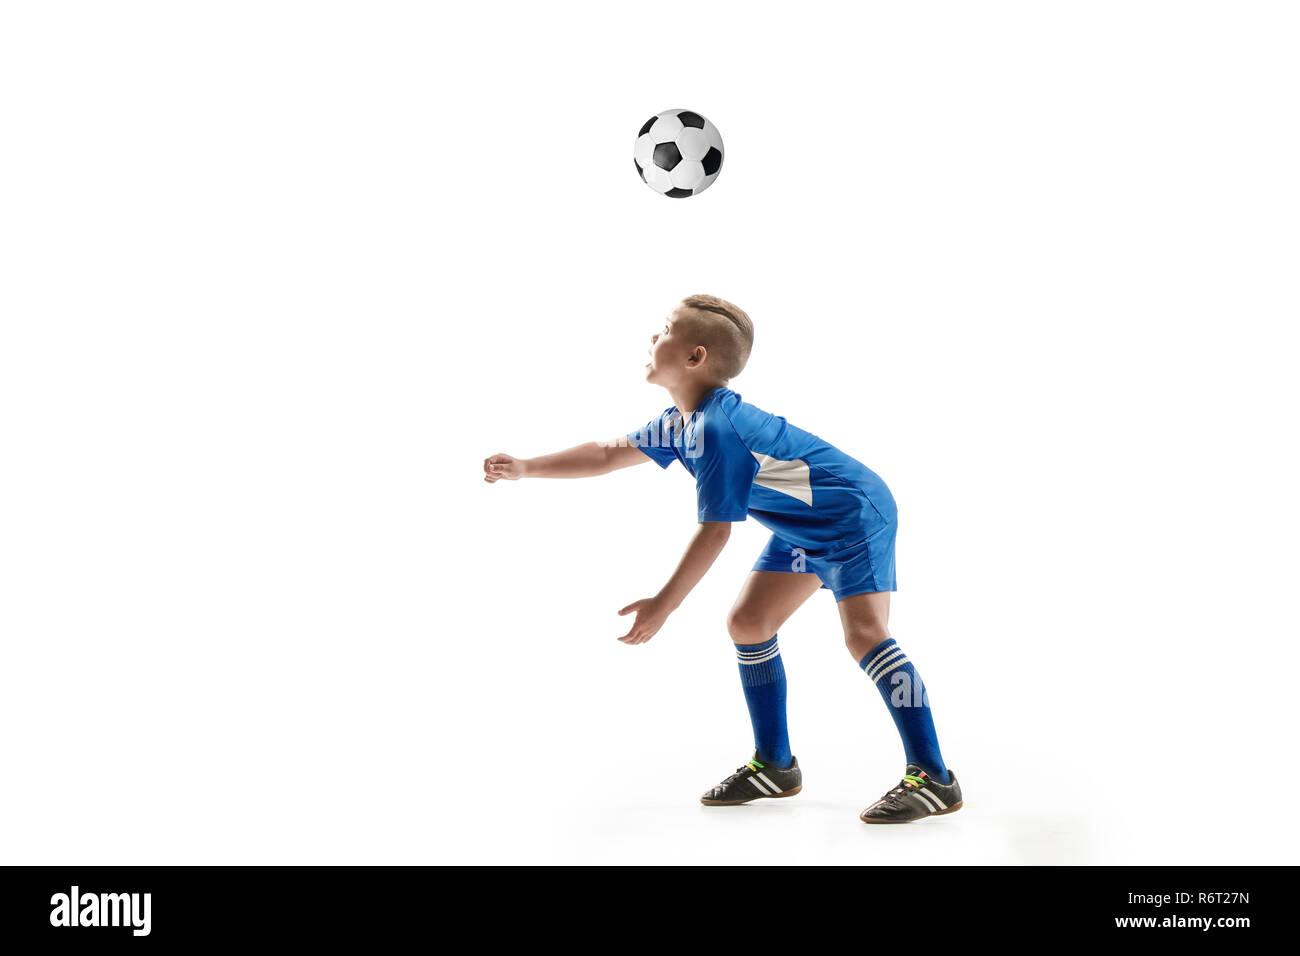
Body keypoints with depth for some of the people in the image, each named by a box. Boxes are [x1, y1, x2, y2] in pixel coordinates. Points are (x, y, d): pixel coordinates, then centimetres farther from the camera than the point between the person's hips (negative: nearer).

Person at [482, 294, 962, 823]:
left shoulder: (717, 429, -28)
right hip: (803, 531, 11)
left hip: (855, 516, -10)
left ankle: (933, 779, -19)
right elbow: (610, 453, 16)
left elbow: (714, 531, -26)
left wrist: (663, 604, -19)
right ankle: (775, 766, 17)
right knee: (748, 623, 8)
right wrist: (525, 468, 14)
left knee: (863, 633, -23)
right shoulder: (680, 422, 3)